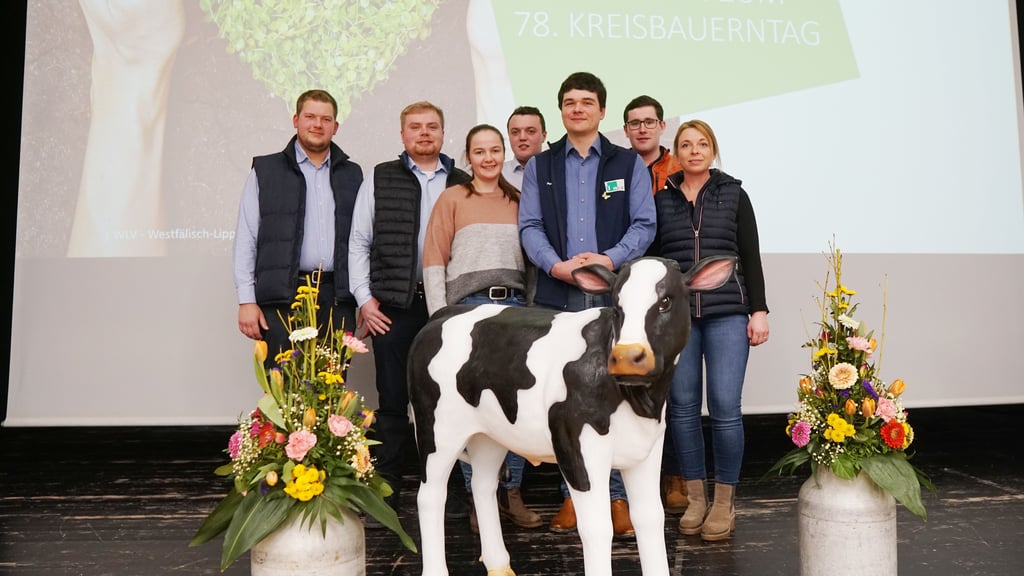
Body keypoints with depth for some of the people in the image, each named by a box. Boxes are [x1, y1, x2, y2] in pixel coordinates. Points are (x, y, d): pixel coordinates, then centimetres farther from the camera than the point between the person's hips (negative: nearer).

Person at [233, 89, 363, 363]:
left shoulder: (351, 174, 15)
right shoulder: (265, 171, 8)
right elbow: (246, 240, 4)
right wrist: (247, 301, -3)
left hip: (337, 299, 2)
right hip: (281, 299, -2)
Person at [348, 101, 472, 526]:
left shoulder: (462, 184, 12)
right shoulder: (380, 179, 10)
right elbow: (358, 242, 8)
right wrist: (364, 299, -1)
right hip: (393, 307, -1)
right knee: (393, 400, 2)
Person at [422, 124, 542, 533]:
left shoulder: (518, 201, 16)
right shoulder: (452, 199, 7)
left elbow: (532, 256, 15)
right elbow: (434, 260, 1)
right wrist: (440, 318, -7)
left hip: (515, 305, 3)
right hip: (469, 306, -3)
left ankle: (512, 494, 15)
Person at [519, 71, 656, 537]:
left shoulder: (629, 164, 12)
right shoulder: (539, 167, 15)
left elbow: (644, 224, 3)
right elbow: (529, 227, 5)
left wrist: (610, 259, -14)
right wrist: (556, 265, -12)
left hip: (615, 295, -1)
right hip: (558, 296, 1)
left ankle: (618, 496, 9)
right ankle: (572, 493, 16)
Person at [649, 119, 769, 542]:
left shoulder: (734, 195, 9)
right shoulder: (661, 200, 10)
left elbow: (751, 256, 6)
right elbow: (651, 259, 11)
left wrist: (759, 310, 0)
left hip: (727, 313, -1)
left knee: (725, 408, -5)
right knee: (683, 406, 3)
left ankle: (724, 501, 10)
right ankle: (695, 498, 17)